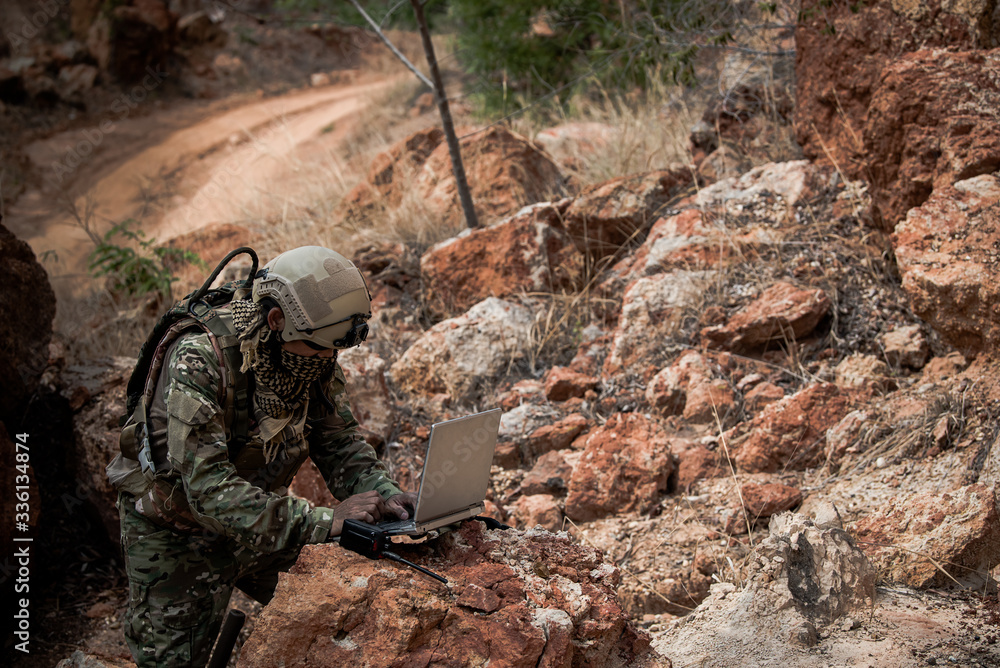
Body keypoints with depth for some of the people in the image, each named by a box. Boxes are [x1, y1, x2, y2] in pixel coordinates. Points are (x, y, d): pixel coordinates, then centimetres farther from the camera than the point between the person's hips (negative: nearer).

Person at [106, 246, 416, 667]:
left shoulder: (314, 357, -13)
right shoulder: (199, 361, -34)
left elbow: (338, 441, -6)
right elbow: (208, 487, -39)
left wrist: (386, 494, -27)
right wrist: (322, 522, -44)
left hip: (256, 523, 5)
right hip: (175, 533, -5)